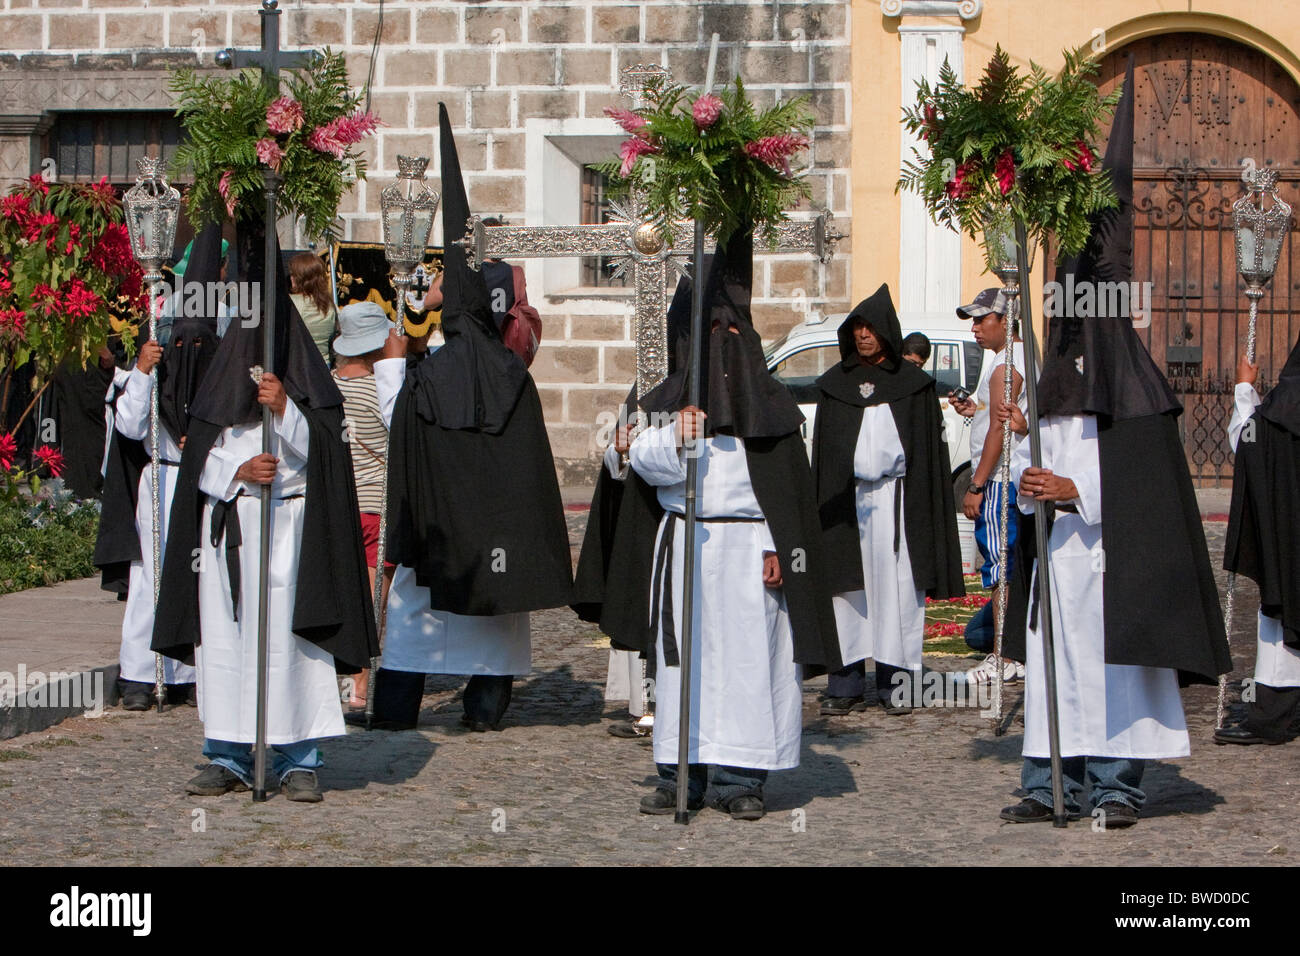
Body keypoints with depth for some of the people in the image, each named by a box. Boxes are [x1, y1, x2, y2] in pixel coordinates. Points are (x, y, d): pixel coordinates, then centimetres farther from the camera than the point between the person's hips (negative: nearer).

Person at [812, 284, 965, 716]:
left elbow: (931, 448, 3)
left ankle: (896, 685, 2)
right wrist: (823, 505, 2)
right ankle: (846, 685, 3)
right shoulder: (834, 385, 12)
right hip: (846, 500, 2)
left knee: (897, 588, -3)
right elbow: (822, 449, 11)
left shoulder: (914, 384, 6)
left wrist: (922, 503, -7)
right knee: (848, 588, -1)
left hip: (897, 499, -2)